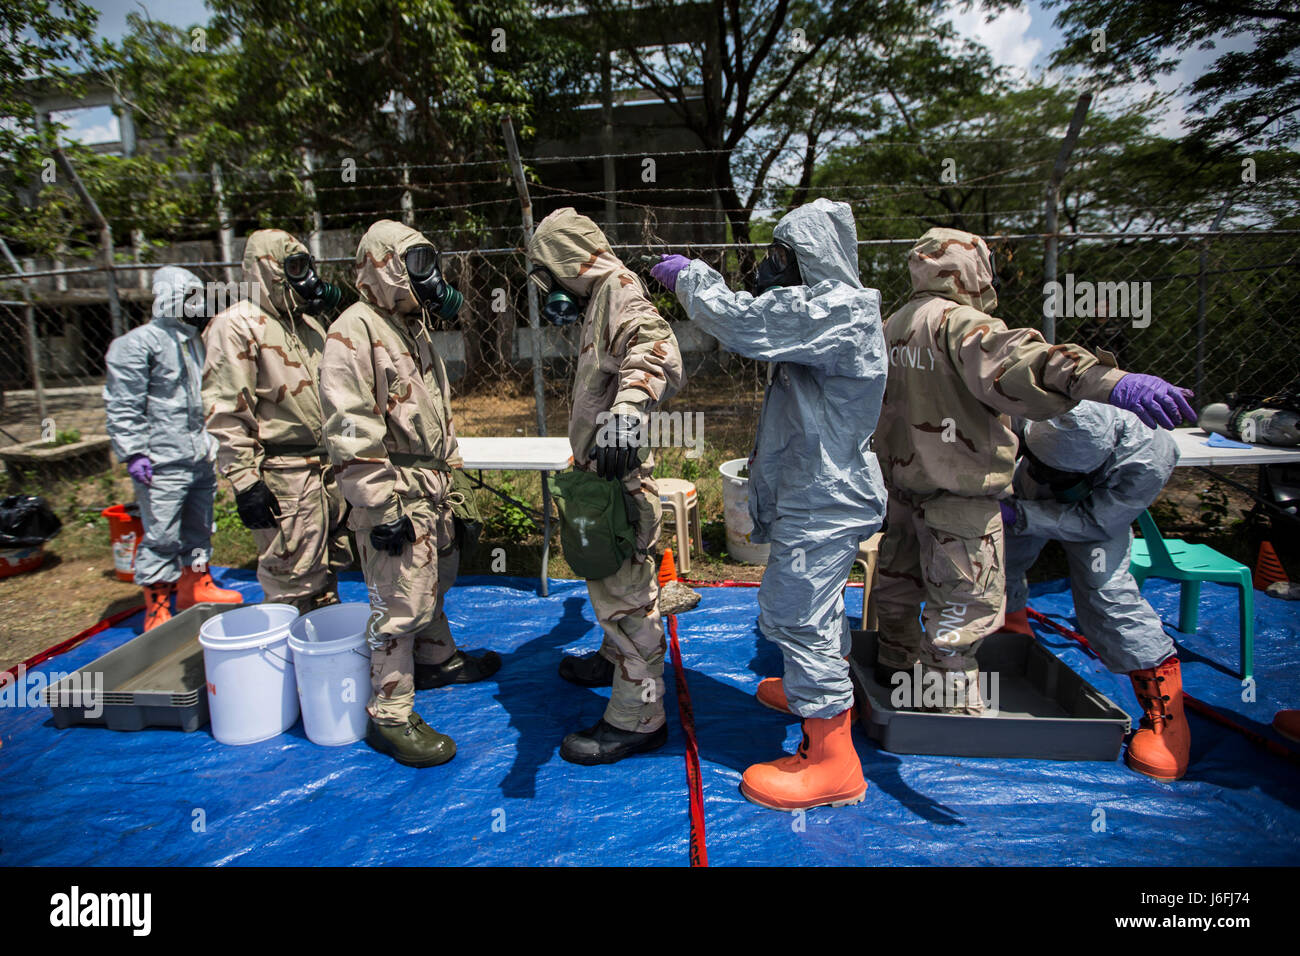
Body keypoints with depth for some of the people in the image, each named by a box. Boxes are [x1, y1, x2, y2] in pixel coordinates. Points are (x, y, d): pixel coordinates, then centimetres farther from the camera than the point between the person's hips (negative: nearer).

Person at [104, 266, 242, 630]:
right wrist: (134, 453, -17)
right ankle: (157, 610, 9)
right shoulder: (137, 344, -9)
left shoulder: (194, 342, 18)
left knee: (199, 530, 19)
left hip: (201, 460, 8)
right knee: (161, 538, -3)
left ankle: (196, 587, 35)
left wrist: (213, 443, 26)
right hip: (163, 464, -8)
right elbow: (123, 407, -12)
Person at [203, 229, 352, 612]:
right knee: (290, 584, -2)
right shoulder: (237, 325, -9)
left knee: (326, 580, 17)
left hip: (328, 471, 8)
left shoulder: (309, 322, 15)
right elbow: (226, 413, -14)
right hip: (283, 479, -8)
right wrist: (245, 480, -19)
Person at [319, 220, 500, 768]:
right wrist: (381, 508, -23)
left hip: (433, 485, 10)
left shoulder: (413, 326, 16)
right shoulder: (355, 331, -15)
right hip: (395, 490, -10)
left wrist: (451, 465, 24)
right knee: (399, 602, -5)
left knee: (435, 578, 24)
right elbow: (350, 431, -21)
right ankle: (390, 716, 8)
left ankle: (437, 658, 45)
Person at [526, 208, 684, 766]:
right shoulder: (598, 303, 18)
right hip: (602, 475, 11)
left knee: (622, 590, -5)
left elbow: (656, 347, -38)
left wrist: (628, 407, -54)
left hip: (618, 479, -11)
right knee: (610, 581, 25)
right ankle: (616, 660, 46)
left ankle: (638, 718, 6)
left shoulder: (618, 290, -16)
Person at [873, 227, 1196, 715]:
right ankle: (952, 702, 14)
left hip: (902, 480, 9)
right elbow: (1015, 363, -40)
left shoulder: (894, 326, 10)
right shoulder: (960, 322, -19)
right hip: (957, 491, -9)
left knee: (901, 574, 22)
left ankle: (897, 663, 41)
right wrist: (1110, 381, -52)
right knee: (965, 595, 4)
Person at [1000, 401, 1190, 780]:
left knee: (1104, 591, -21)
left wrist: (1017, 514, -40)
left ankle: (1164, 711, -7)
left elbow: (1091, 521, -32)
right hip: (1029, 501, 3)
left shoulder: (1147, 464, -41)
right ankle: (1012, 632, 40)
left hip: (1096, 508, -3)